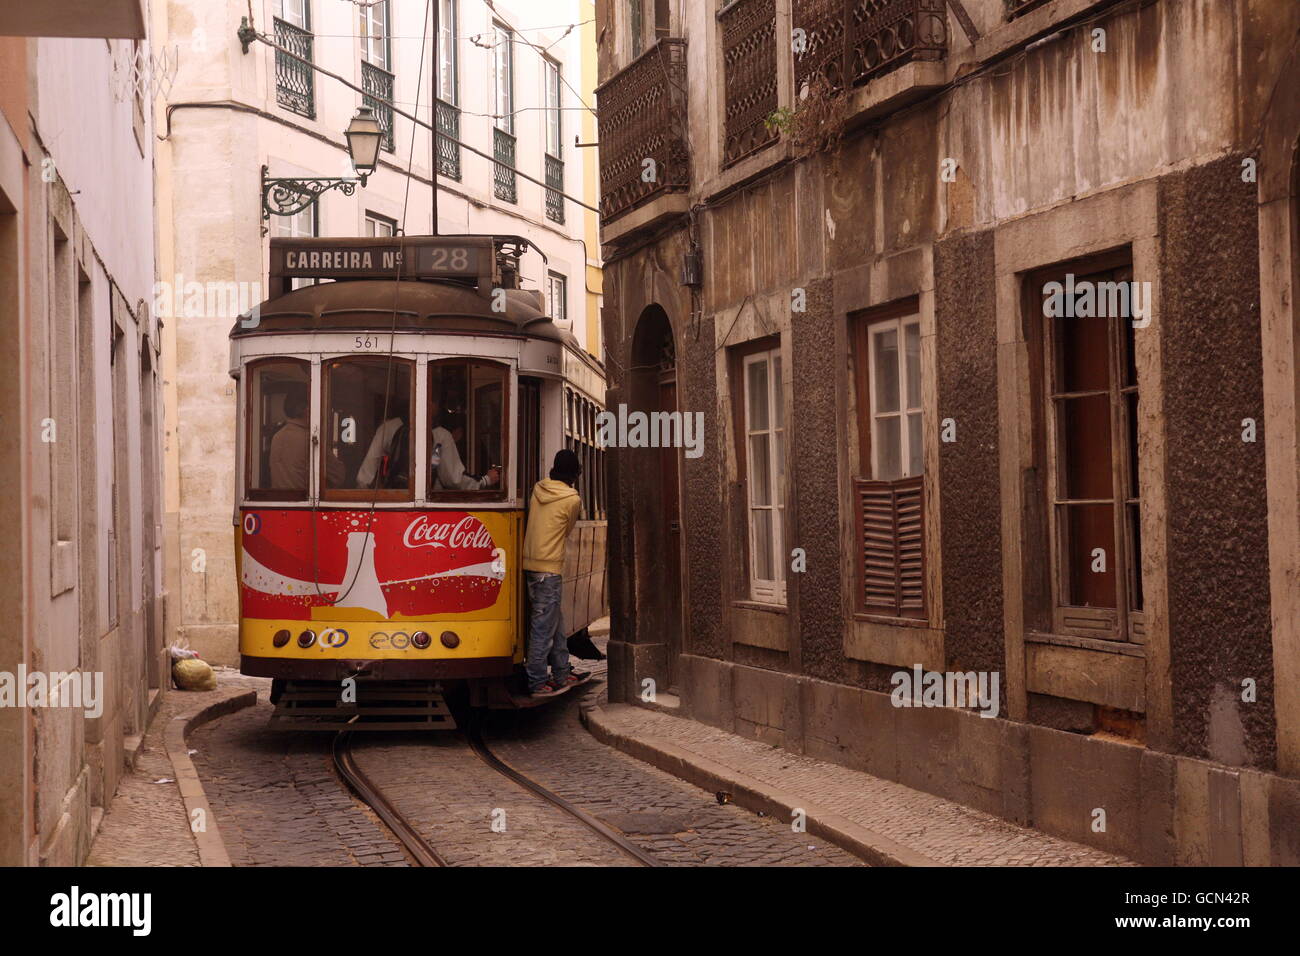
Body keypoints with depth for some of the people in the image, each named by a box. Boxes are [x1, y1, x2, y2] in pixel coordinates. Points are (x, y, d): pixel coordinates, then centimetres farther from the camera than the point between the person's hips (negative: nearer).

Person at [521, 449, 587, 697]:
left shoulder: (538, 489, 7)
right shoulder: (573, 500, -9)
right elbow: (566, 531, 6)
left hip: (530, 563, 7)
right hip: (548, 568, -7)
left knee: (555, 623, 17)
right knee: (544, 627, -3)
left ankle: (562, 674, 25)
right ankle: (537, 683, -1)